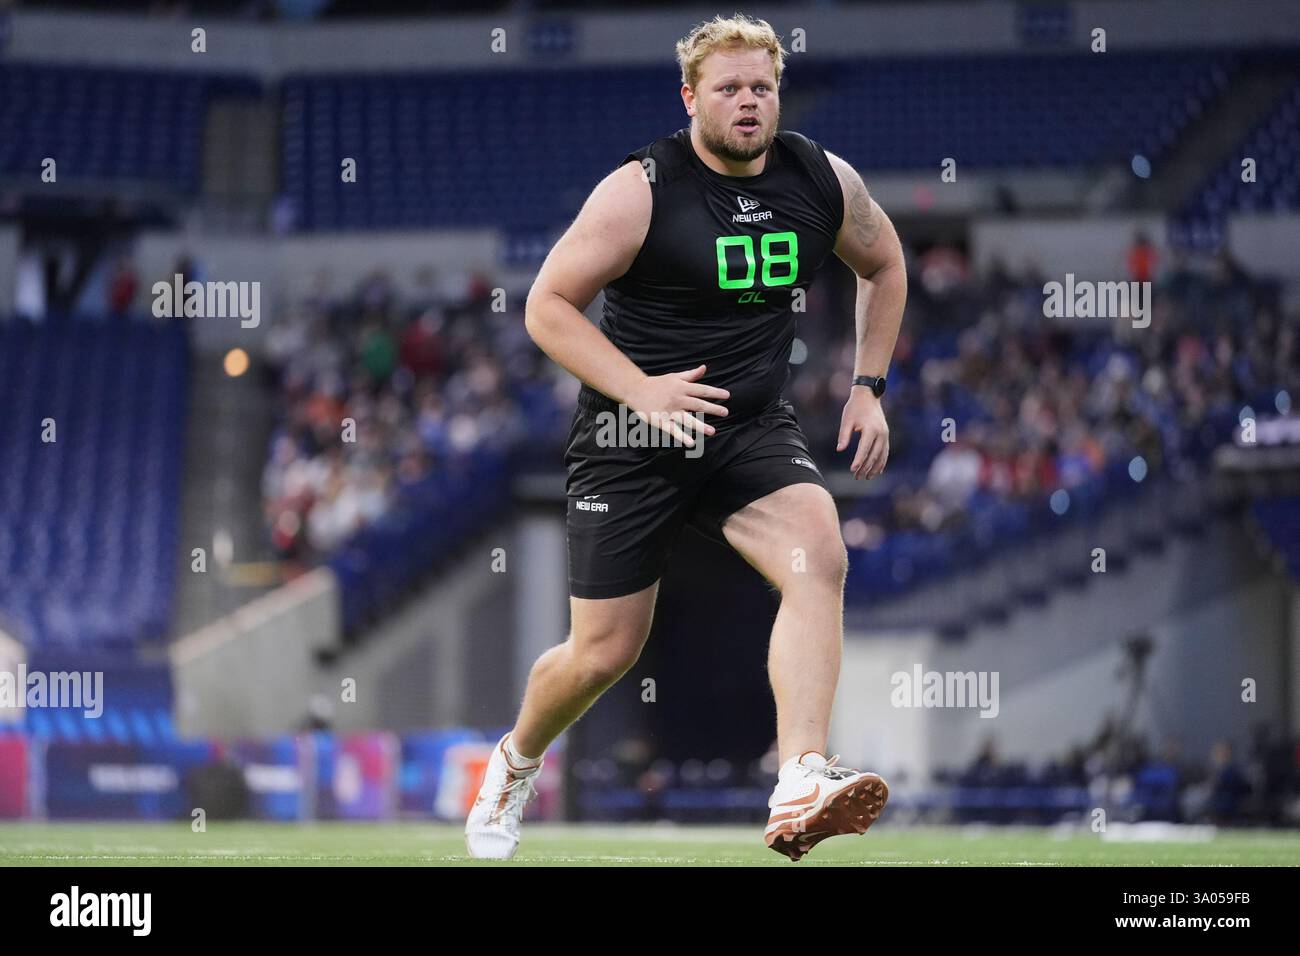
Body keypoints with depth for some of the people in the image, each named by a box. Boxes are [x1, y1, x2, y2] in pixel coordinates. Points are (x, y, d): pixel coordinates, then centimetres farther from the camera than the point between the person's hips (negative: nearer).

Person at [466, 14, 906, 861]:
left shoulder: (824, 181, 0)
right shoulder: (642, 189, -13)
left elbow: (883, 265, 21)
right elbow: (547, 305, -11)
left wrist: (870, 387, 11)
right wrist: (643, 390, -22)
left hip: (752, 427, 3)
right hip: (631, 440, -3)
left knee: (819, 555, -28)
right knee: (606, 654, 2)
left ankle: (800, 794, -37)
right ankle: (517, 760, 36)